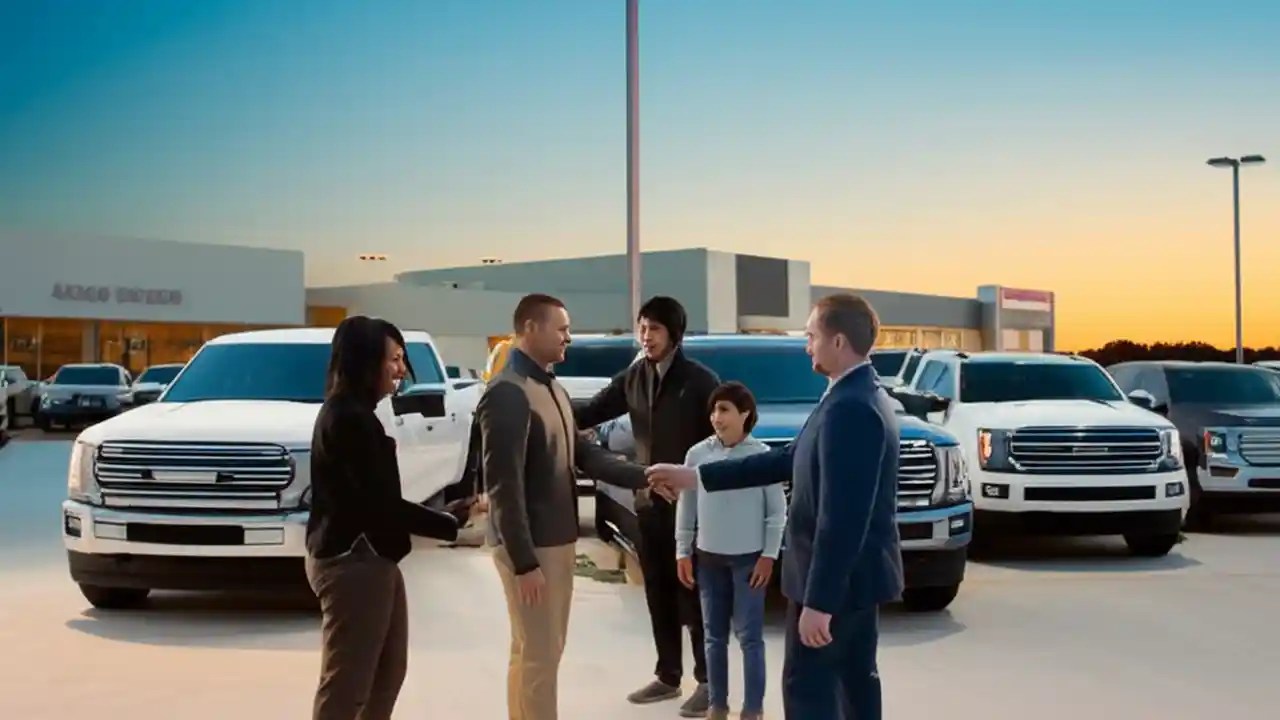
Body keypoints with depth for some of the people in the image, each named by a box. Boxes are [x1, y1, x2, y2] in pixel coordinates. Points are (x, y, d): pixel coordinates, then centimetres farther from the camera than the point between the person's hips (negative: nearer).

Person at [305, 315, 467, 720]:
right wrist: (453, 526, -17)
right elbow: (383, 504, -22)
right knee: (346, 683, -4)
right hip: (353, 561, -11)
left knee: (388, 670, 20)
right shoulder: (349, 417, -19)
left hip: (368, 558, 11)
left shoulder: (353, 412, 15)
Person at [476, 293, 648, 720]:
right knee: (539, 656, -1)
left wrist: (642, 477, 1)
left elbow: (583, 454, 13)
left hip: (558, 540, 9)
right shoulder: (507, 393, -18)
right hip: (530, 546, -9)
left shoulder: (553, 388, 12)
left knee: (540, 651, 17)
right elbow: (503, 486, -22)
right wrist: (524, 562, -23)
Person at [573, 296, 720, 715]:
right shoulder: (633, 378, 6)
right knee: (659, 594, 13)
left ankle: (707, 681, 13)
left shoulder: (699, 380, -10)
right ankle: (668, 676, 25)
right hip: (648, 502, 5)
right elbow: (592, 412, 4)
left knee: (694, 595, 2)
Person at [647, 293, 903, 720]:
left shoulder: (849, 408, -24)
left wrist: (819, 601, -26)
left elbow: (841, 518, -28)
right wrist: (696, 476, 14)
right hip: (856, 573, 10)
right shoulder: (858, 397, 10)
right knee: (856, 679, 15)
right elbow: (790, 460, 14)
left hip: (837, 579, -10)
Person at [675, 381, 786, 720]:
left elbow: (777, 510, -4)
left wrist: (769, 554, -8)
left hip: (749, 557, -3)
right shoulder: (698, 453, 0)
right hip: (709, 556, 3)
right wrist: (683, 551, 4)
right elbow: (686, 506, 6)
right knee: (714, 635, 11)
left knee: (750, 636, 1)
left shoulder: (761, 455, -8)